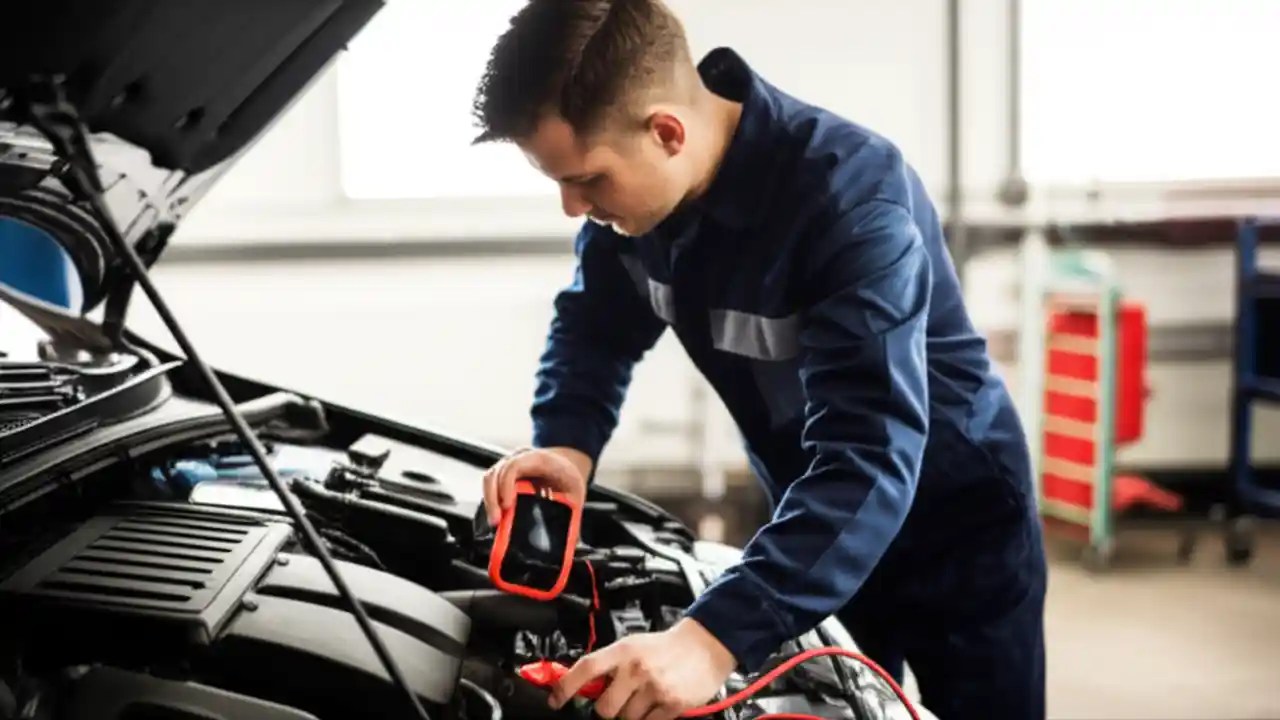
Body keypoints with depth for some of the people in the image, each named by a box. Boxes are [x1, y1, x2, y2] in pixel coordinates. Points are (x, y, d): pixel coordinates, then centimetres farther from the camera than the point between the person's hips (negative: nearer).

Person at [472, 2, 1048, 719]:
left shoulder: (850, 197, -35)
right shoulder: (633, 179, -14)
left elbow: (871, 458, -42)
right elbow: (595, 326, 3)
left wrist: (715, 638, -53)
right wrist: (565, 445, -19)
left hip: (954, 522, -6)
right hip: (815, 518, 6)